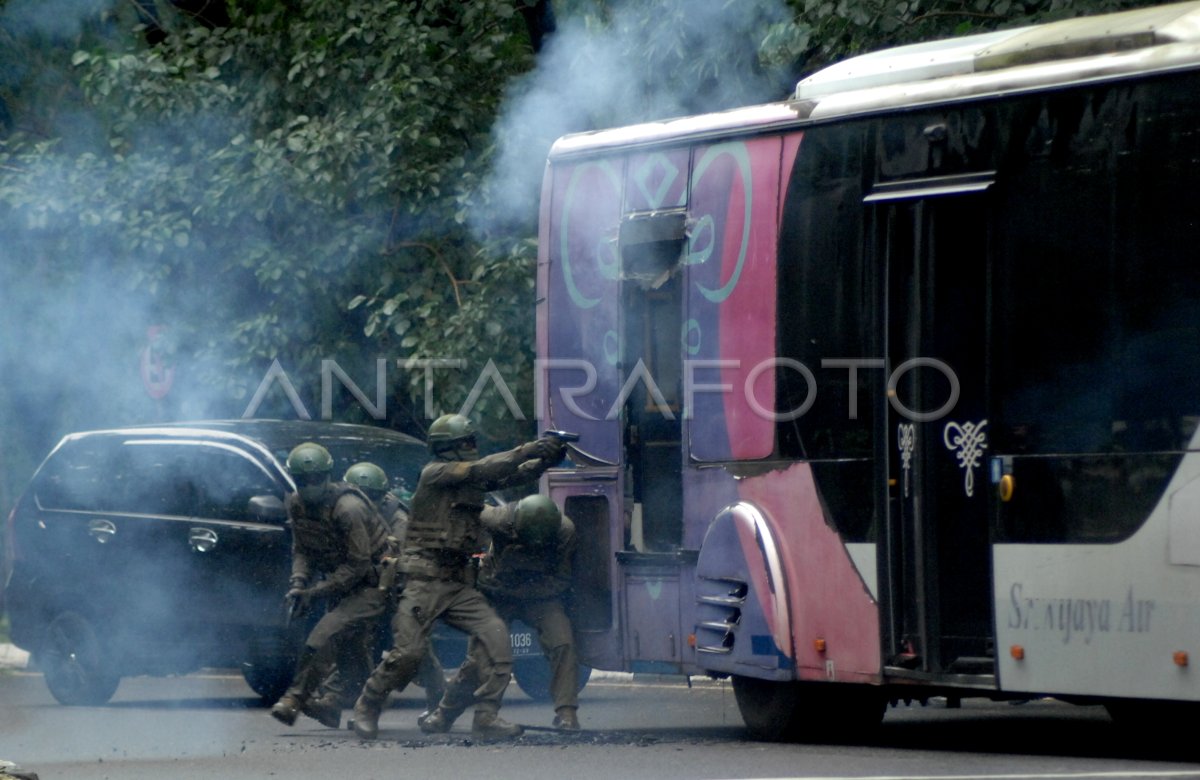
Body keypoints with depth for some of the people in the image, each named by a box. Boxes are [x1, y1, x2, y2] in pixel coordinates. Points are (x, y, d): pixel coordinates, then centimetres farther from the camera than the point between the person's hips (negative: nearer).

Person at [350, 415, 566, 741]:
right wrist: (525, 451, -23)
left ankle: (487, 717, -10)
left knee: (495, 635, -11)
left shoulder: (472, 480, 14)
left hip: (459, 585, 7)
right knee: (408, 652, -10)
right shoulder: (435, 473, -6)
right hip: (425, 582, -7)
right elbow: (479, 470, -19)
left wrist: (544, 460, -14)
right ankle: (367, 706, 13)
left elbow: (512, 476, 6)